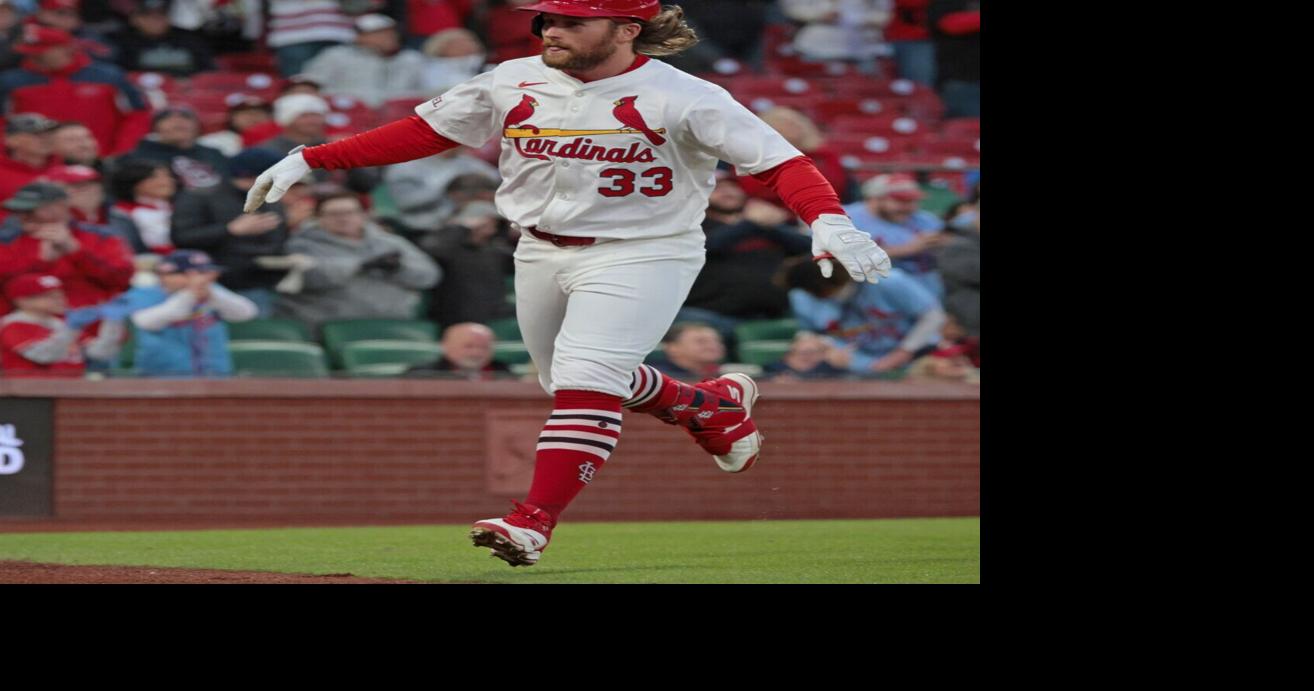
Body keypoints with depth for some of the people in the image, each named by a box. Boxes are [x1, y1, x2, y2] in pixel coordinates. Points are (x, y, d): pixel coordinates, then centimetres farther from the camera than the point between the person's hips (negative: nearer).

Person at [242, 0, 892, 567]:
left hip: (641, 257, -6)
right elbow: (421, 132, 4)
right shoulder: (514, 84, -2)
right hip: (540, 255, 7)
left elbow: (778, 160, -22)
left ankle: (534, 522, -22)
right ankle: (714, 404, 41)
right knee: (572, 383, 19)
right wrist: (308, 160, -2)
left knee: (585, 381, -22)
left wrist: (827, 220, -40)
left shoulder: (680, 98, -16)